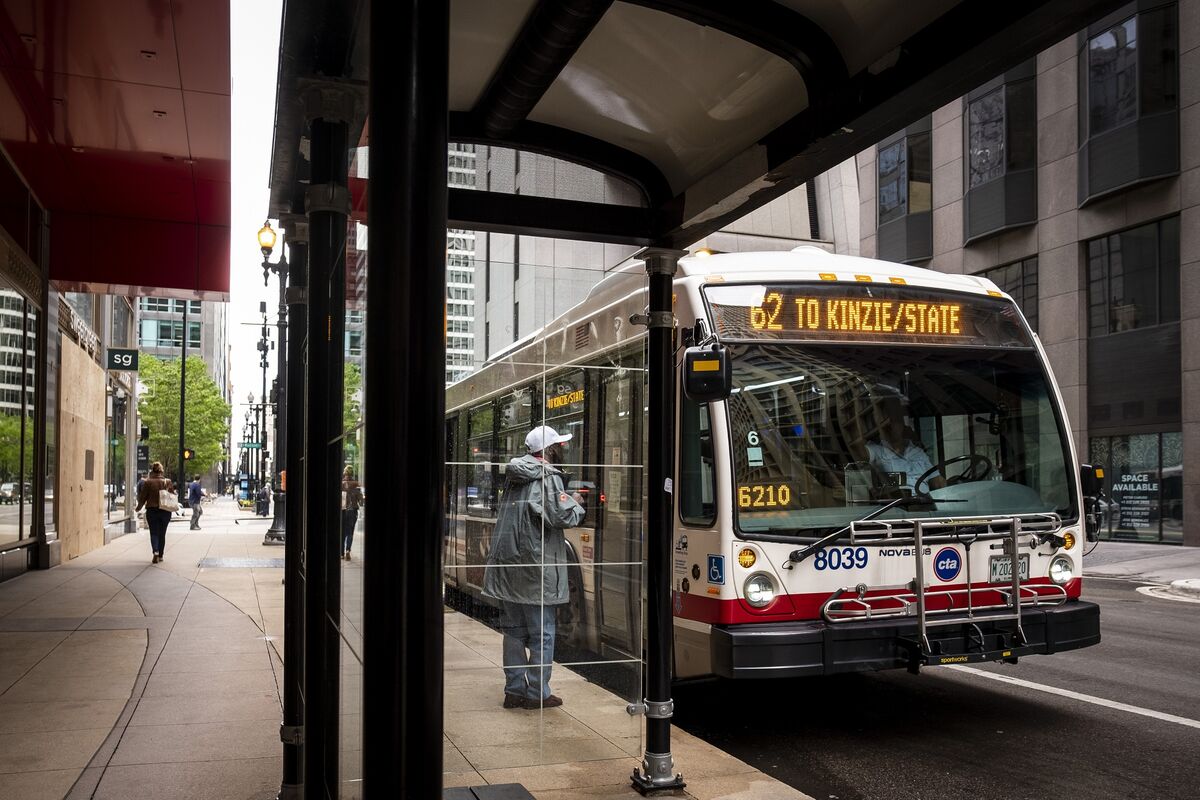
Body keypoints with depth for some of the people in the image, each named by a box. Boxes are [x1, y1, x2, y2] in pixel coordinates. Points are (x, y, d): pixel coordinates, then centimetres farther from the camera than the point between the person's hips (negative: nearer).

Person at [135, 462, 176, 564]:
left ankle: (156, 553, -18)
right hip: (165, 512, 2)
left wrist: (139, 507, 16)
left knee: (154, 533, 2)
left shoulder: (148, 482, -7)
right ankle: (160, 555, 20)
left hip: (152, 510, -2)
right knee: (162, 533, 13)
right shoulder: (168, 482, -1)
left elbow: (142, 497, -1)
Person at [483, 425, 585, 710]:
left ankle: (514, 691, 18)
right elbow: (562, 516, -18)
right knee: (542, 634, 2)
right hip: (535, 569, -8)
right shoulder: (548, 477, -12)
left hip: (508, 566, 8)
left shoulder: (514, 476, 14)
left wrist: (567, 502, 15)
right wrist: (575, 502, 3)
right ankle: (537, 693, 6)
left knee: (514, 631, 13)